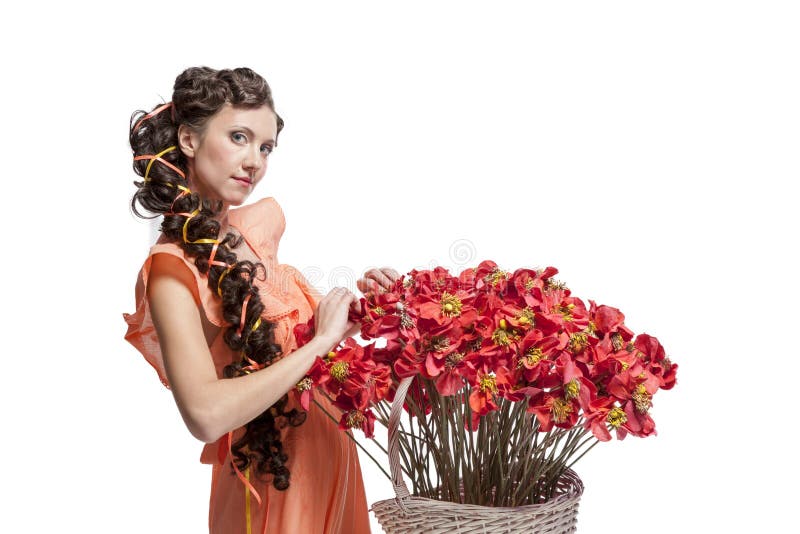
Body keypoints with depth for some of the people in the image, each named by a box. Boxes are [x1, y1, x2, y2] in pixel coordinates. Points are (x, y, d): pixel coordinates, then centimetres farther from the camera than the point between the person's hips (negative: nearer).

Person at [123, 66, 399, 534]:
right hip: (274, 487, -7)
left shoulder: (260, 221, 0)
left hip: (332, 469, 7)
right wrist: (321, 341, -26)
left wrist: (355, 302, -1)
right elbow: (206, 414, -33)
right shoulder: (172, 267, -20)